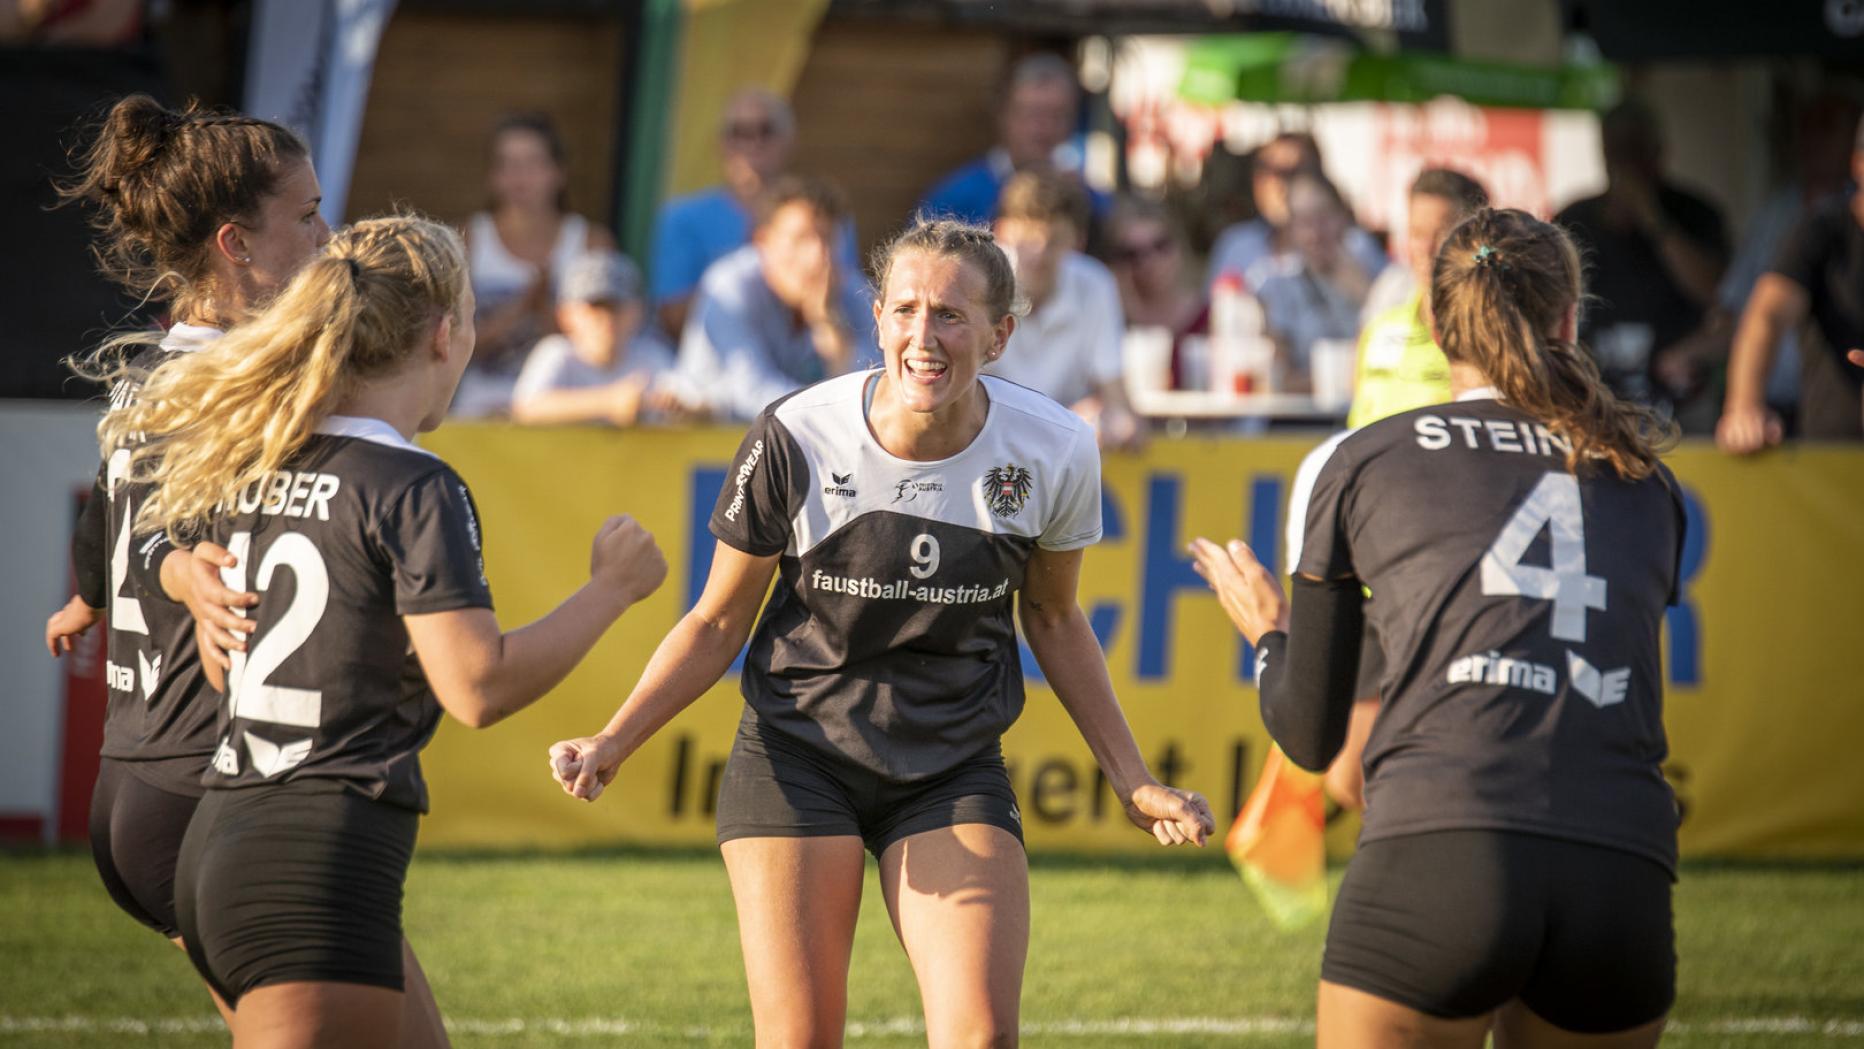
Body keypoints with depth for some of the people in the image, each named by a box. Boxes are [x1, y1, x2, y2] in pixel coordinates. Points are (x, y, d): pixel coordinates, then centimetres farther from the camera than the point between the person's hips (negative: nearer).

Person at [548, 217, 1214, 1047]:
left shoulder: (1054, 454, -10)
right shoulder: (795, 442, -16)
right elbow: (717, 625, -3)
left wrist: (1133, 783, 7)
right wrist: (613, 743, -16)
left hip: (955, 776, 1)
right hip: (797, 758, -1)